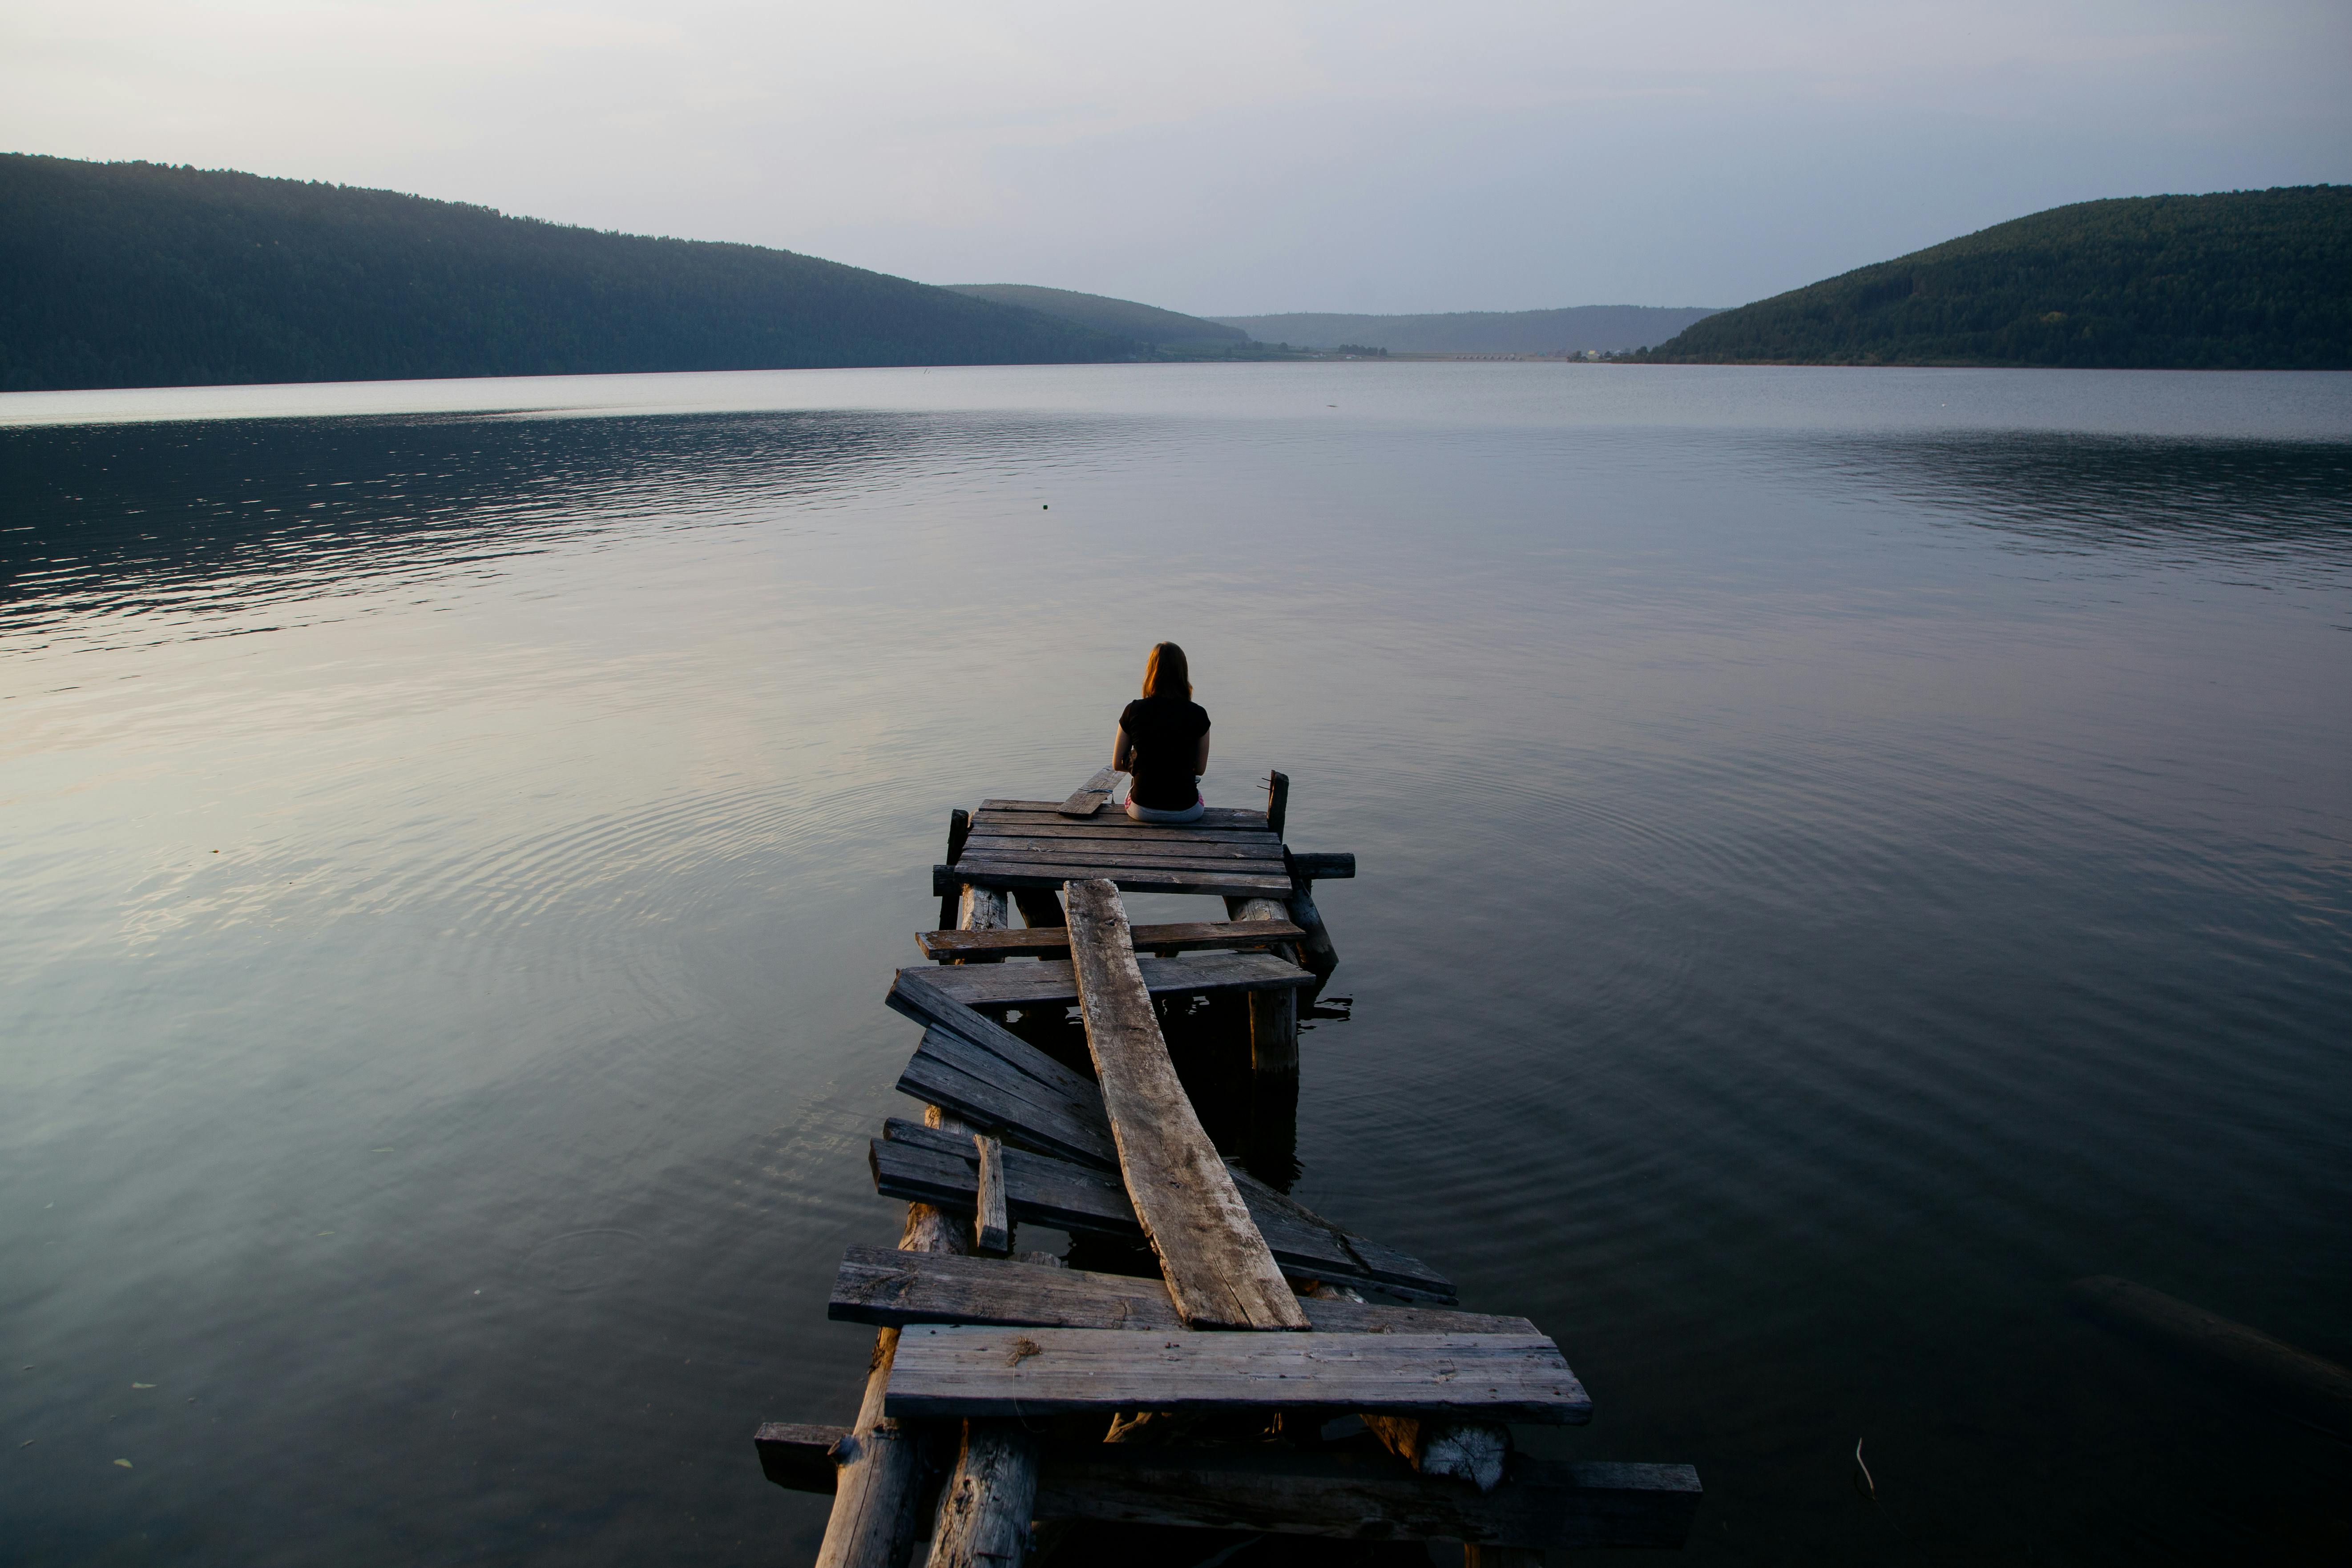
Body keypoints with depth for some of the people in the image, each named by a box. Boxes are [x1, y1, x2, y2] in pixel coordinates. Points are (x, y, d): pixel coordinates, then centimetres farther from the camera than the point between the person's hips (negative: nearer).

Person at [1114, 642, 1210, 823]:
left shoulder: (1134, 710, -6)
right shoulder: (1198, 715, -8)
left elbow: (1117, 764, 3)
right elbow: (1200, 769, 2)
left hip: (1143, 810, 1)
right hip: (1185, 811, -1)